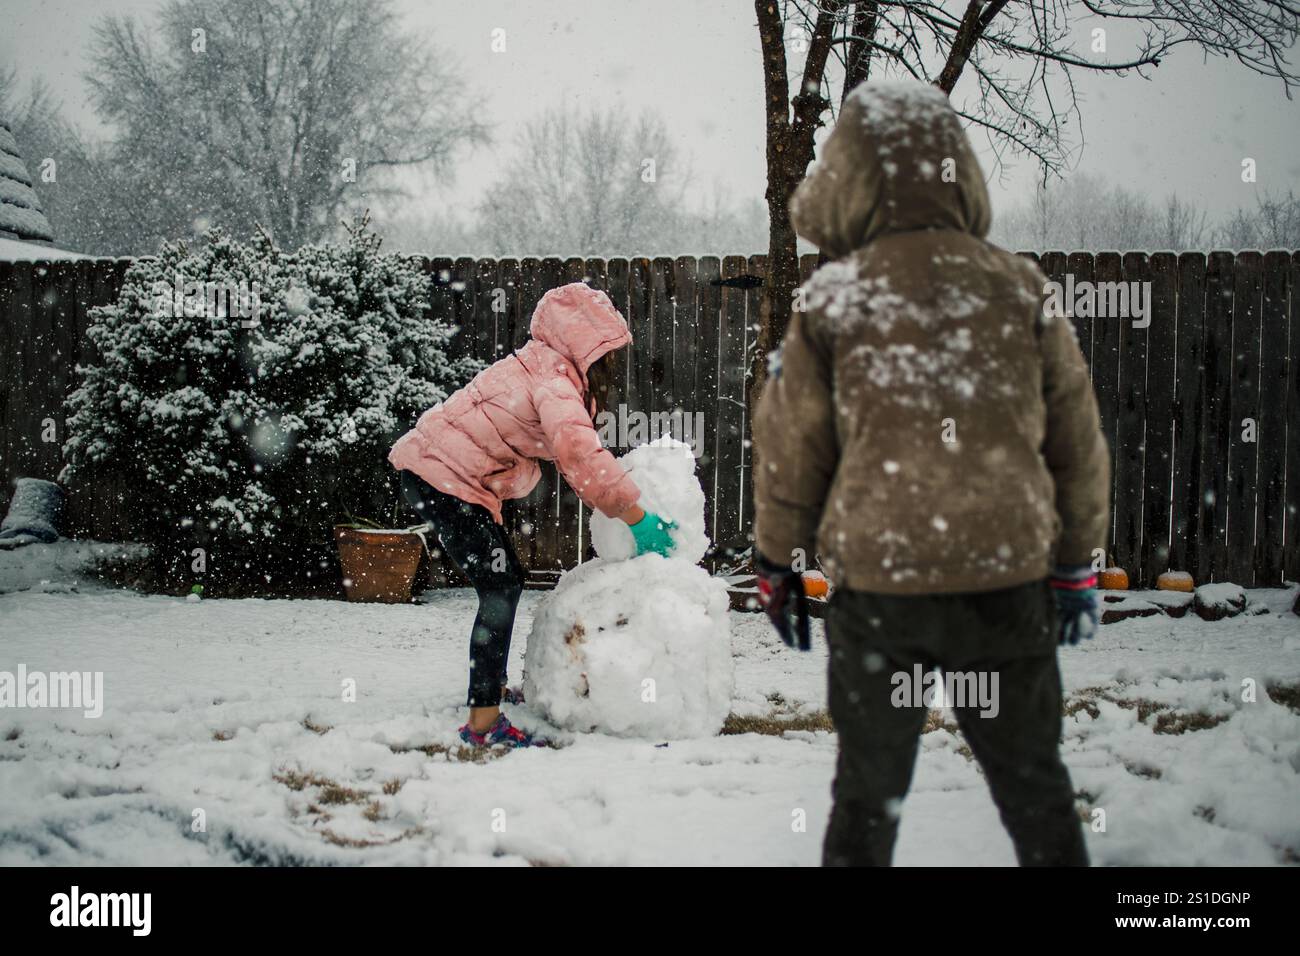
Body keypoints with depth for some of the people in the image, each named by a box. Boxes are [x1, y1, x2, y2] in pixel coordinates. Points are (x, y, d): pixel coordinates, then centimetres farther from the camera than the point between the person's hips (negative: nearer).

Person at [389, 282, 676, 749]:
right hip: (441, 477, -11)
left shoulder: (549, 370, 13)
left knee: (507, 579, 20)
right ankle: (483, 722, -16)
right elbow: (580, 455, -34)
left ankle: (489, 686, 35)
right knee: (500, 588, -13)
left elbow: (575, 456, 16)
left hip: (443, 470, 11)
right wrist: (637, 516, -31)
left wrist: (619, 507, 4)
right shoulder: (554, 380, -20)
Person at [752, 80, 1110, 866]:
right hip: (1008, 574, 1)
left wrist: (778, 565, 15)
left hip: (876, 575, -1)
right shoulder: (1021, 288, 0)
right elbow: (1077, 441, 5)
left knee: (869, 789, 13)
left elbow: (790, 451, 2)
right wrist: (1079, 566, 15)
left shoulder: (829, 301, -4)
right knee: (1034, 785, 14)